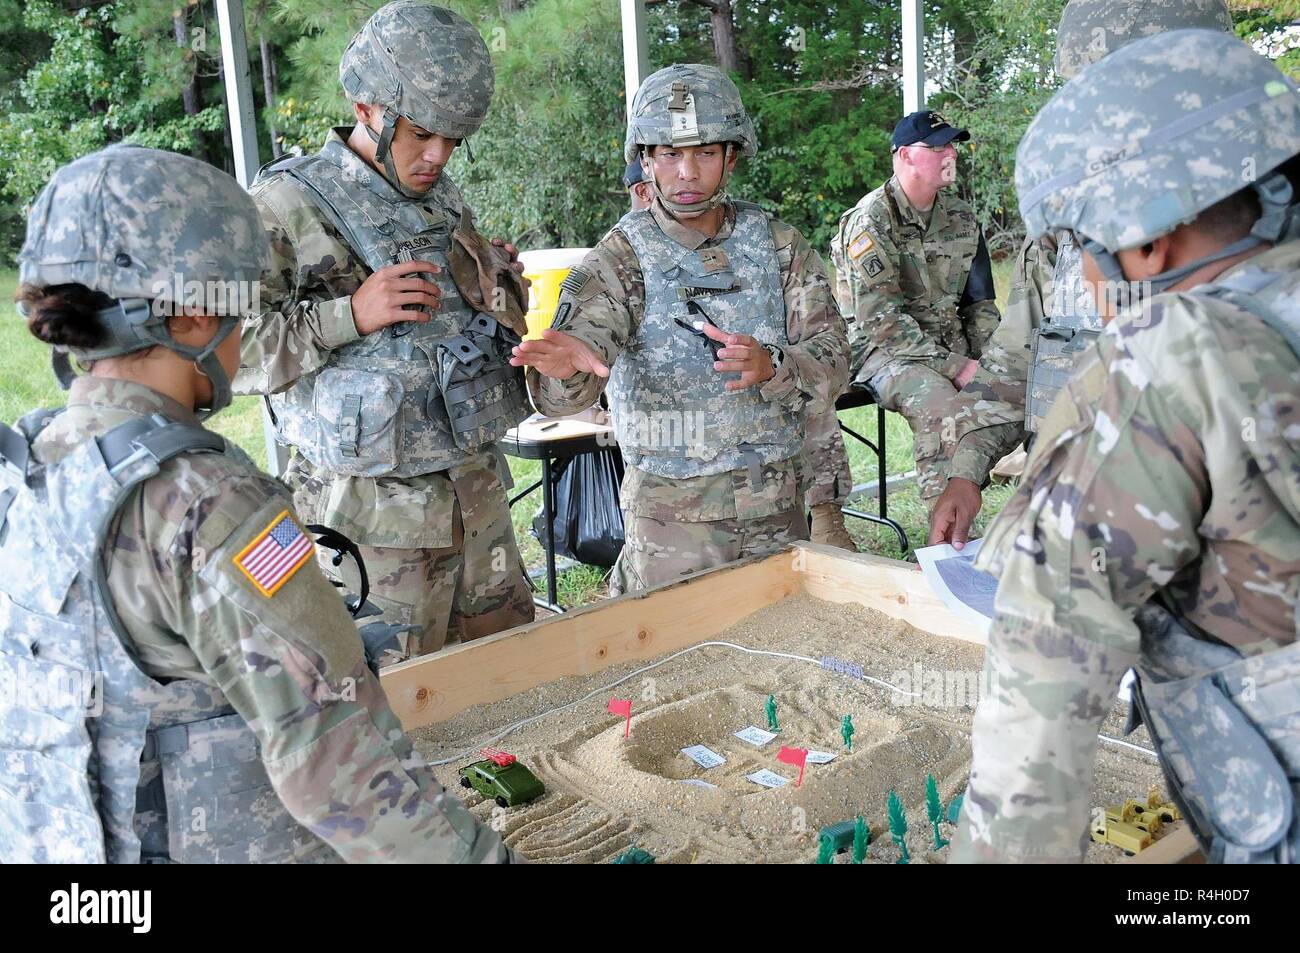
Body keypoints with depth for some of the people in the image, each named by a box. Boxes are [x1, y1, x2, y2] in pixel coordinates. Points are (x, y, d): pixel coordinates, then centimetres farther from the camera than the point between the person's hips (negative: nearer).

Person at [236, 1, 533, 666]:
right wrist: (348, 314, -21)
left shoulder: (444, 200, 13)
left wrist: (494, 283, 4)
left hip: (480, 489, 7)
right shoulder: (286, 205, -10)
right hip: (375, 513, -6)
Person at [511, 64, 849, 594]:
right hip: (672, 507, -3)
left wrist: (770, 365, -26)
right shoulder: (622, 257, -7)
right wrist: (568, 363, -48)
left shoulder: (778, 245, 2)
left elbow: (833, 358, -5)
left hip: (777, 499, 4)